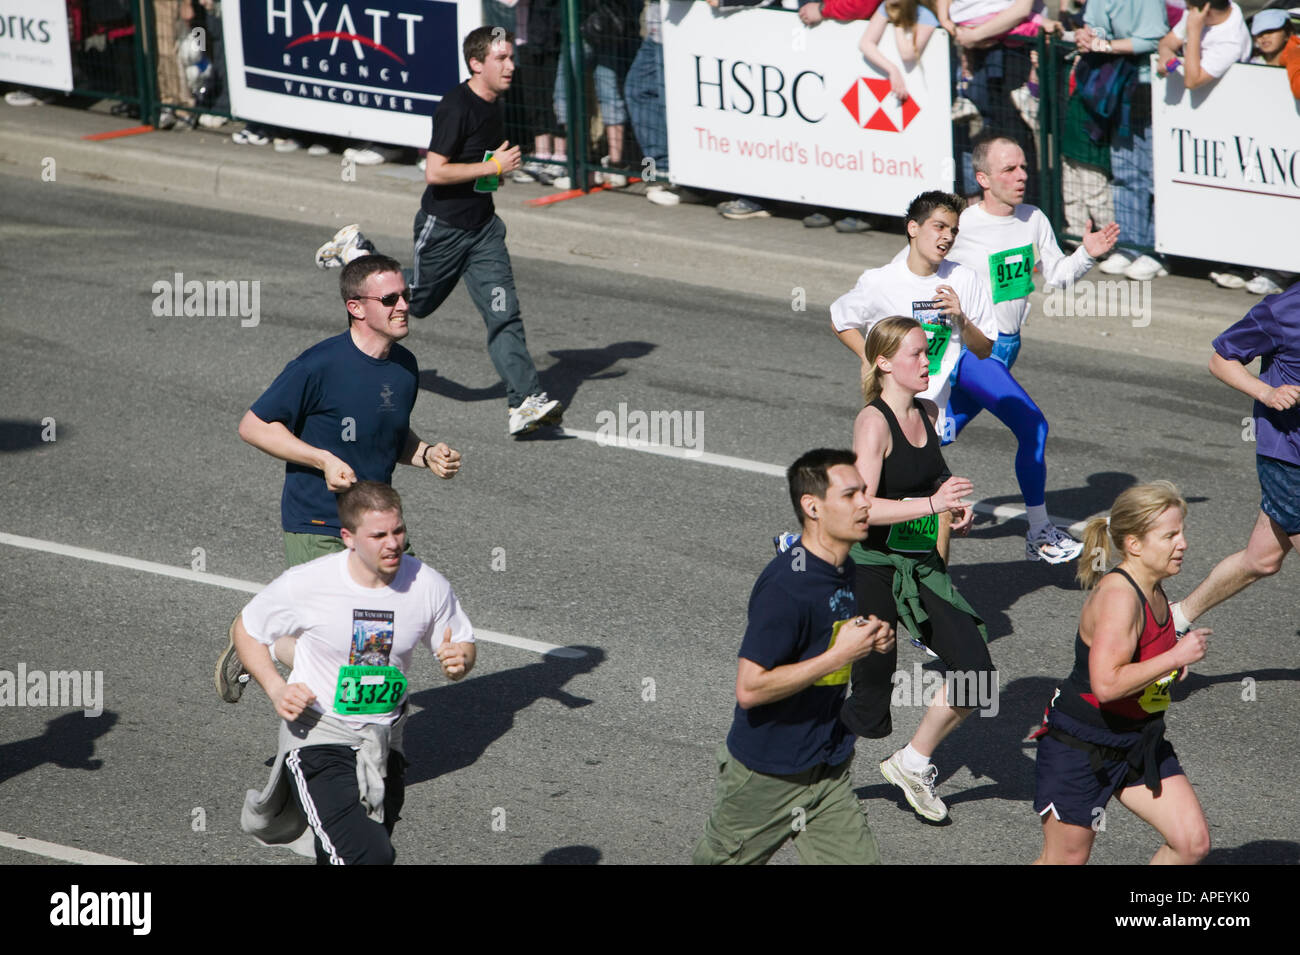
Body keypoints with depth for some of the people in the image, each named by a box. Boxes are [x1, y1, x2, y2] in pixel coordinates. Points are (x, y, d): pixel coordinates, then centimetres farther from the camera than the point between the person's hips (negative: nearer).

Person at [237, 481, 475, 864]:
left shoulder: (428, 585, -7)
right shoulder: (307, 583, -14)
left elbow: (462, 645, 9)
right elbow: (246, 628, 1)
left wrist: (458, 661, -16)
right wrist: (276, 689, -12)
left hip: (383, 740, 5)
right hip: (318, 731, -5)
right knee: (369, 855, -24)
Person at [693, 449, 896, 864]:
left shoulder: (848, 572, 4)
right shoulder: (785, 587, -24)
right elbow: (750, 688, -27)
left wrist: (873, 639, 0)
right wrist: (840, 655, -25)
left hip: (830, 772, 7)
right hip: (766, 775, -7)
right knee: (720, 861, 10)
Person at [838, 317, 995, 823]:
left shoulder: (928, 413, 7)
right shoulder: (872, 421, -16)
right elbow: (863, 506, -27)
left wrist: (955, 507, 7)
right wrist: (932, 504, -35)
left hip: (923, 568, 7)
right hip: (874, 568, -7)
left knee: (975, 676, -5)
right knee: (870, 704, -1)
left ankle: (913, 763, 17)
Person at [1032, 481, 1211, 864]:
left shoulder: (1152, 589, 2)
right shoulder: (1117, 596, -26)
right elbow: (1106, 683, -34)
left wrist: (1173, 663, 6)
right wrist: (1175, 657, -27)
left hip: (1138, 742, 8)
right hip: (1080, 746, -8)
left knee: (1193, 842, -3)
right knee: (1065, 859, 4)